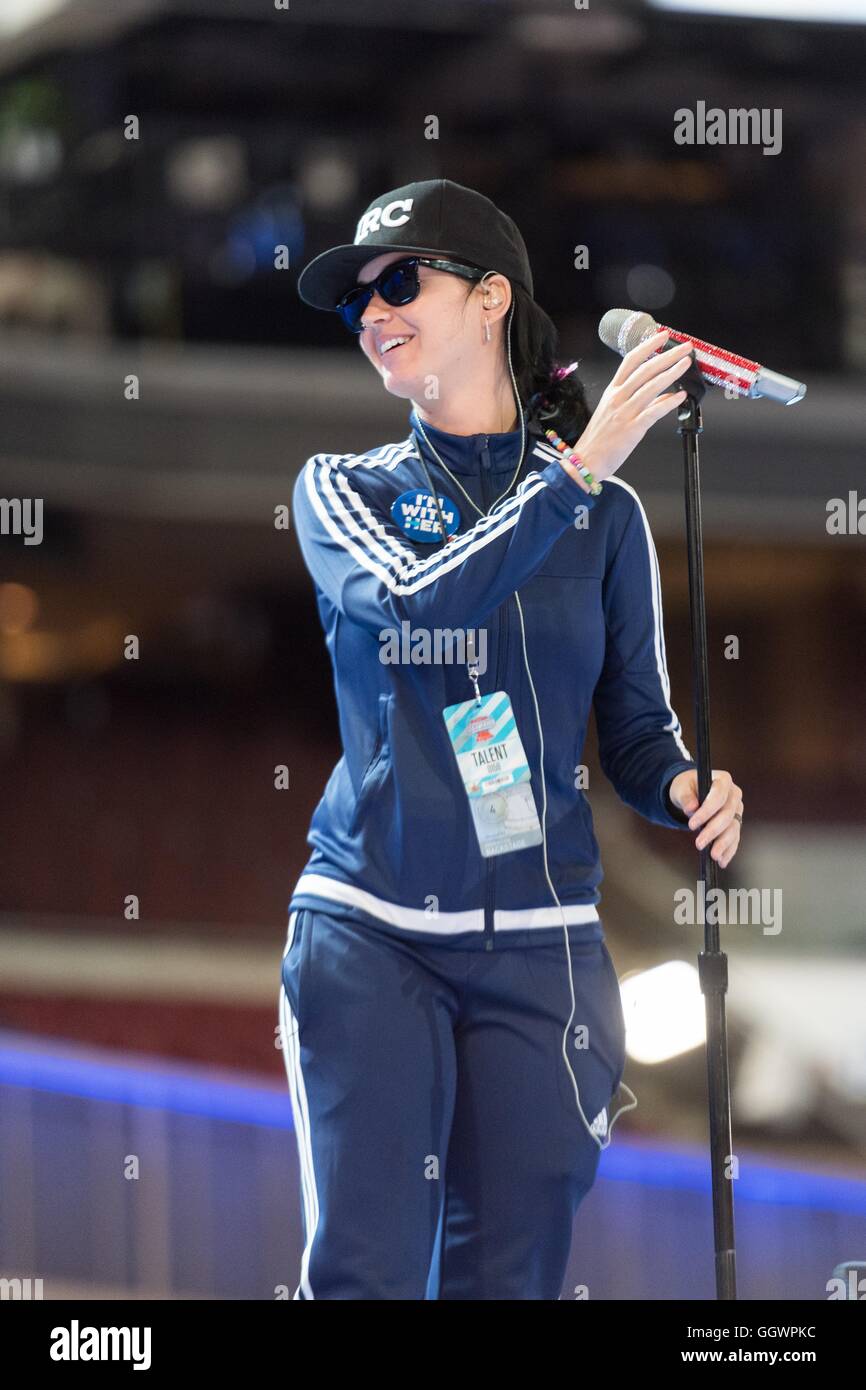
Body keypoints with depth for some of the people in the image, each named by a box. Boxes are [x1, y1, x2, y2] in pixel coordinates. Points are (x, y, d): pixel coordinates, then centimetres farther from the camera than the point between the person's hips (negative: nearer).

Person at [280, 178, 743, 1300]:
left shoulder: (603, 515, 9)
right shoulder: (340, 492, 7)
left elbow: (634, 728, 12)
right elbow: (416, 598, -15)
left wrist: (687, 788, -11)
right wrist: (578, 465, -17)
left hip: (538, 947, 1)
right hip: (369, 937, -1)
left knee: (507, 1278, 3)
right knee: (361, 1277, -9)